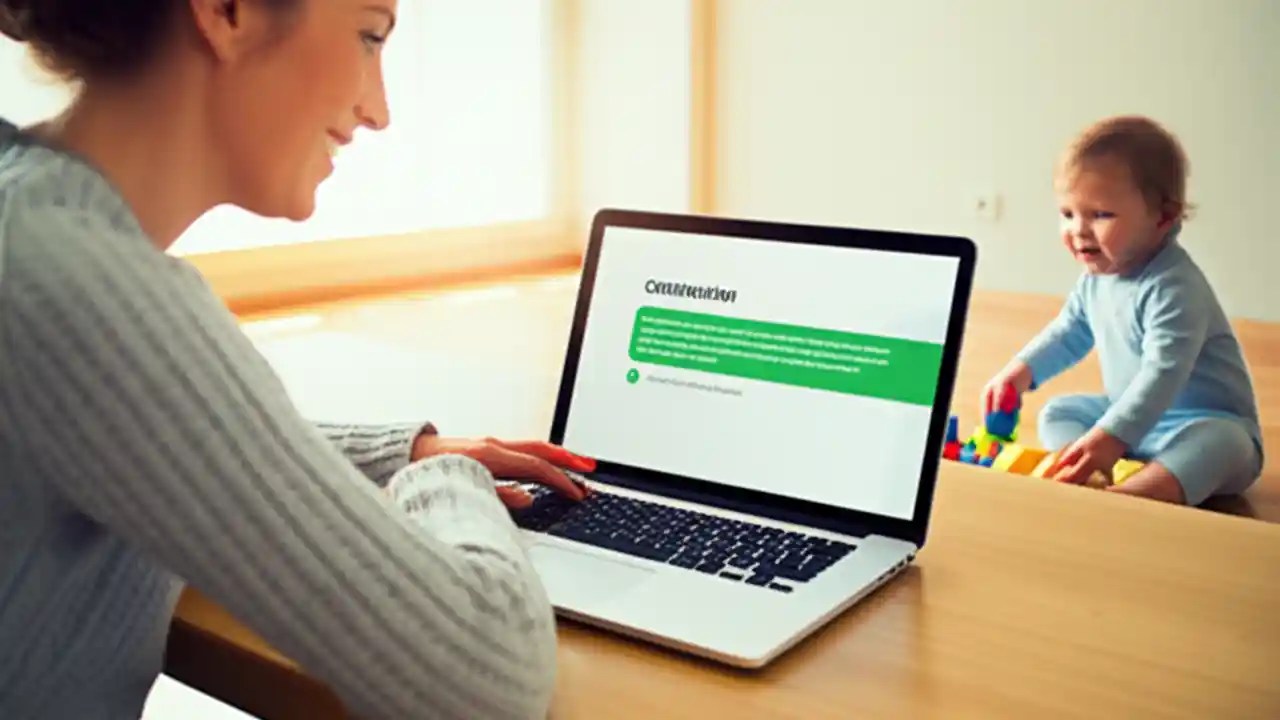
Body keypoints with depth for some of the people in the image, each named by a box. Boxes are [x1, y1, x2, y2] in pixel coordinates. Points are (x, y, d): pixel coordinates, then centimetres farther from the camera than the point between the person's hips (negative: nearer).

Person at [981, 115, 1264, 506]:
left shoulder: (1173, 287, -27)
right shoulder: (1096, 276, 0)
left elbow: (1162, 373, -36)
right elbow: (1069, 333, 16)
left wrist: (1112, 436, -44)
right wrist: (1021, 370, 0)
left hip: (1206, 422, -8)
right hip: (1132, 415, 8)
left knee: (1221, 443, -37)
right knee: (1057, 412, 2)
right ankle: (1096, 475, -27)